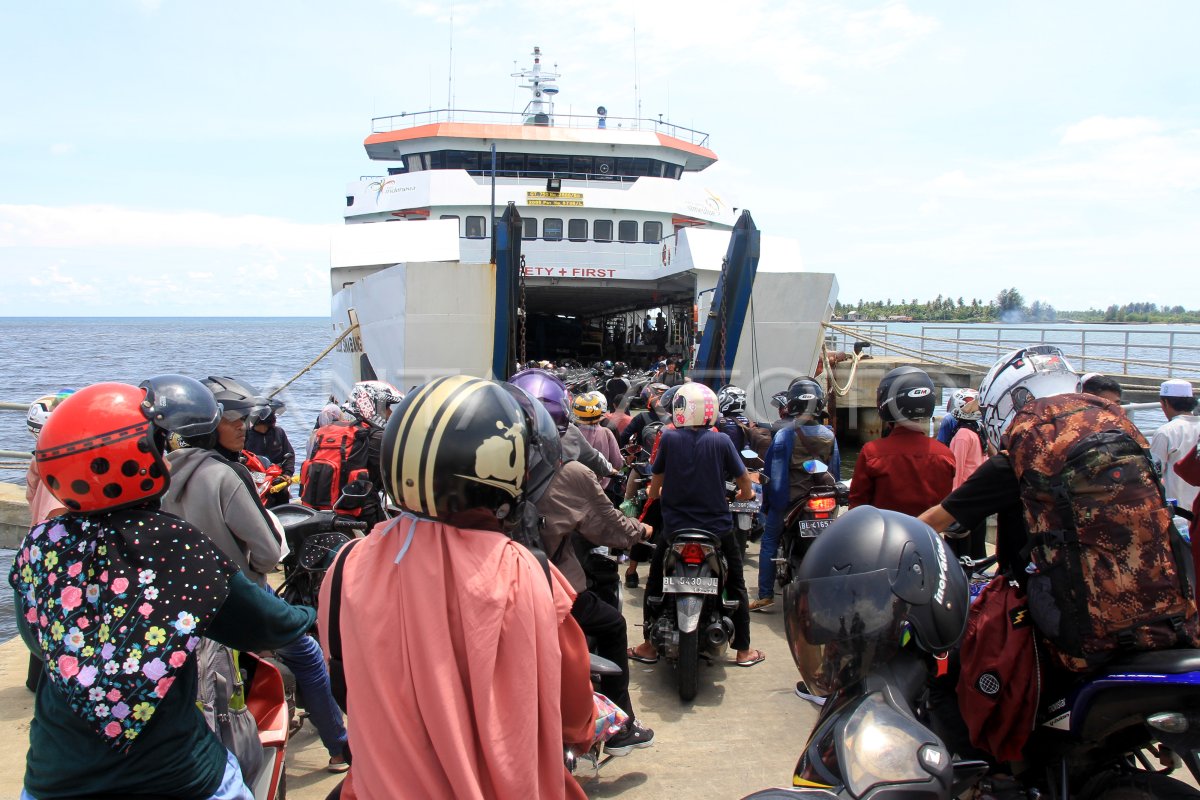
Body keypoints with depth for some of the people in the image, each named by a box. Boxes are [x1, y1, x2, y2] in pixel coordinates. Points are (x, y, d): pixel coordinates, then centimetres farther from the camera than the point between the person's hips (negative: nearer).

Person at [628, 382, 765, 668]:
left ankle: (650, 646, 22)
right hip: (717, 526, 0)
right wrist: (744, 493, 20)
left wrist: (655, 493, 23)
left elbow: (654, 489, 0)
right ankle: (743, 650, 22)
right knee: (736, 584, 18)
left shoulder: (668, 438, -8)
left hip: (675, 527, 0)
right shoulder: (721, 441, -8)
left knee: (655, 580, 20)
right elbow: (746, 489, -3)